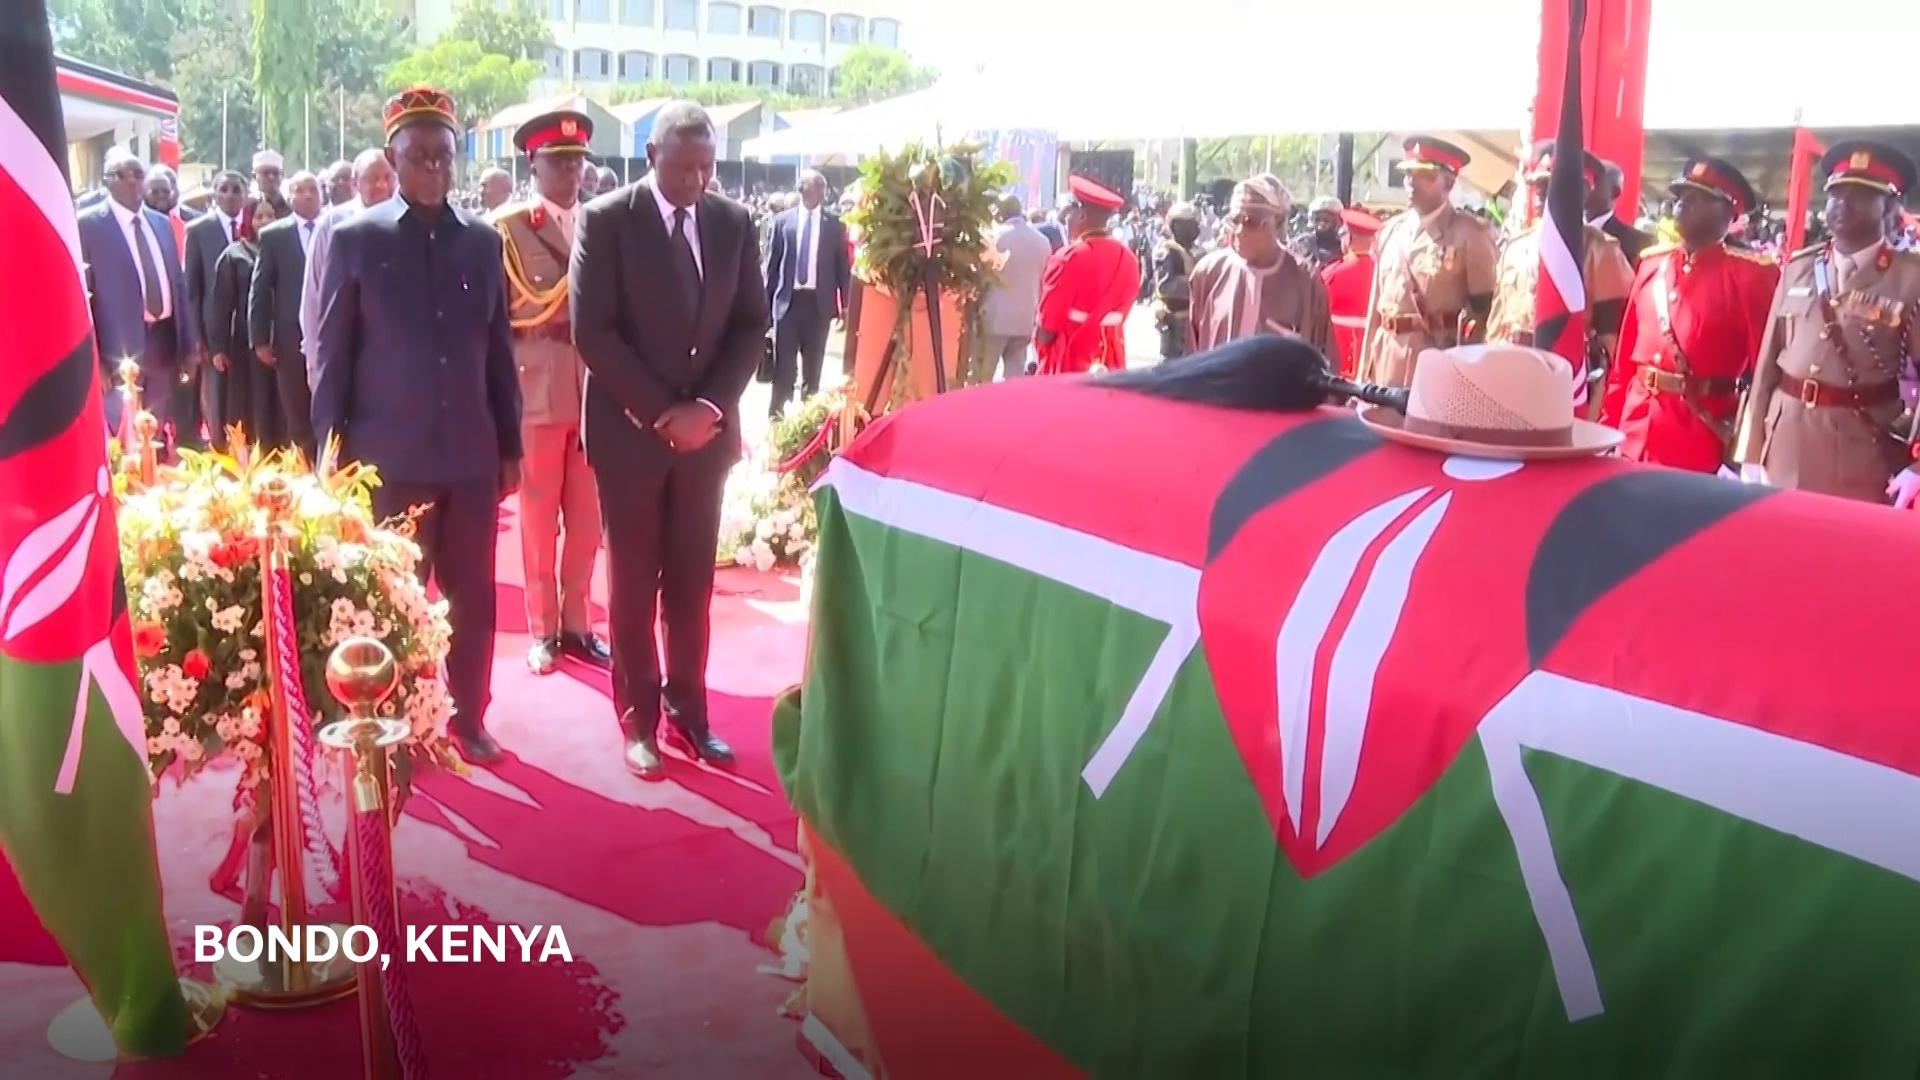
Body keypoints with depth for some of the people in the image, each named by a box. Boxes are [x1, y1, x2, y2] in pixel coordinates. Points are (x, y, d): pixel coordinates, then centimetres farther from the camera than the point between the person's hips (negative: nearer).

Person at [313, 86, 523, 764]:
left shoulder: (483, 240, 7)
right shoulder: (356, 238, 0)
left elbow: (498, 349, 10)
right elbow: (332, 353, 1)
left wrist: (510, 442, 9)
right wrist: (333, 452, -2)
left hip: (472, 452, 3)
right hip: (391, 454, -2)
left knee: (473, 595, 9)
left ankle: (468, 719, 24)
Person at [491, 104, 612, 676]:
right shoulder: (508, 226, -4)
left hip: (594, 389, 4)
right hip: (535, 391, -4)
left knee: (587, 520, 9)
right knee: (539, 518, 5)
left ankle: (576, 624, 22)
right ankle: (543, 631, 17)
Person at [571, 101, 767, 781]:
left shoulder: (734, 223, 4)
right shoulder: (606, 220, -7)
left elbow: (752, 324, 5)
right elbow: (592, 331, -12)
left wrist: (710, 406, -8)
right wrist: (661, 412, -15)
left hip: (707, 429, 3)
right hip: (632, 430, -3)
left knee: (692, 582, 11)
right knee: (633, 585, 6)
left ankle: (688, 710, 22)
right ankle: (638, 719, 16)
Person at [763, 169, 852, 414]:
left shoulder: (835, 225, 3)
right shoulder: (783, 221, 4)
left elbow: (843, 265, 6)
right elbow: (772, 263, 6)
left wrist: (845, 303, 3)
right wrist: (767, 301, 3)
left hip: (819, 302, 0)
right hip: (788, 299, 0)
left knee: (813, 365, 7)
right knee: (783, 364, 2)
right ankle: (776, 415, 9)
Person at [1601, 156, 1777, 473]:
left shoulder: (1750, 274, -3)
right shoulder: (1651, 263, 11)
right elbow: (1626, 351, 11)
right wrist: (1609, 423, 8)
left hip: (1701, 441, -4)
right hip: (1636, 433, 4)